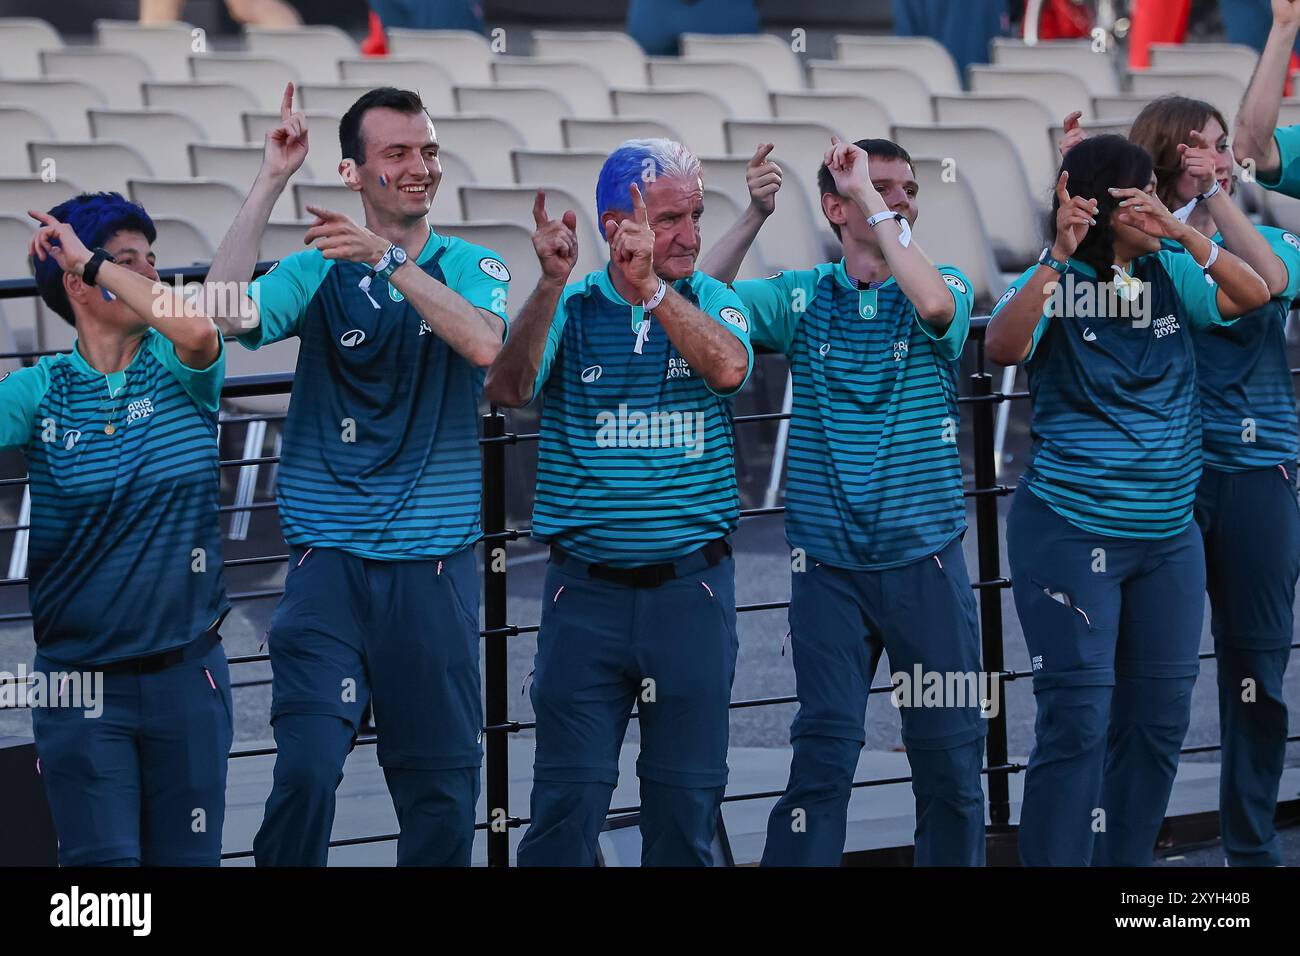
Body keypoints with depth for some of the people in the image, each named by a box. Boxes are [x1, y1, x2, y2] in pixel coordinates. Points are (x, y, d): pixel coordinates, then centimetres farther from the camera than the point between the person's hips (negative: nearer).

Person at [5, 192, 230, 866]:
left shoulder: (178, 373, 0)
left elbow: (198, 331, -23)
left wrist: (91, 256, -16)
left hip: (188, 675, 1)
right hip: (80, 681, -1)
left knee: (187, 858, 8)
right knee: (101, 860, -5)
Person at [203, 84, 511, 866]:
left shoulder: (471, 267, 7)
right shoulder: (317, 270, 5)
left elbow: (483, 343, -14)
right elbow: (230, 313, -13)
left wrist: (387, 259, -21)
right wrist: (272, 182, -14)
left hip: (435, 565, 1)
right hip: (330, 559, -1)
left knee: (442, 786, 4)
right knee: (306, 769, -14)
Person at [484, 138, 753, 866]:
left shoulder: (712, 301, 4)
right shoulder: (571, 310, 1)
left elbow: (729, 368, -17)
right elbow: (509, 389, -15)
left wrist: (649, 286, -26)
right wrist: (552, 284, -25)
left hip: (692, 587, 1)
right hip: (587, 588, -1)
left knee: (687, 795, 7)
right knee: (568, 796, -4)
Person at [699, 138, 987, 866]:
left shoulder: (944, 284, 1)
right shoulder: (804, 297, 5)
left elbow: (936, 304, -23)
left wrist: (874, 205, -20)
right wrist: (755, 217, -14)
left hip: (926, 558, 0)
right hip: (828, 562, 0)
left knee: (950, 747, 4)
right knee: (825, 745, -3)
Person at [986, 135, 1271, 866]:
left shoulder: (1171, 273, 4)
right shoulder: (1055, 286, -10)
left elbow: (1252, 295, -6)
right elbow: (1004, 347, -26)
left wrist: (1181, 231, -16)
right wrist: (1057, 257, -33)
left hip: (1170, 536, 6)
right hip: (1072, 531, -6)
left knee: (1160, 717, 9)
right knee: (1079, 720, -10)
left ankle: (1128, 861, 21)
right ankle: (1054, 860, -5)